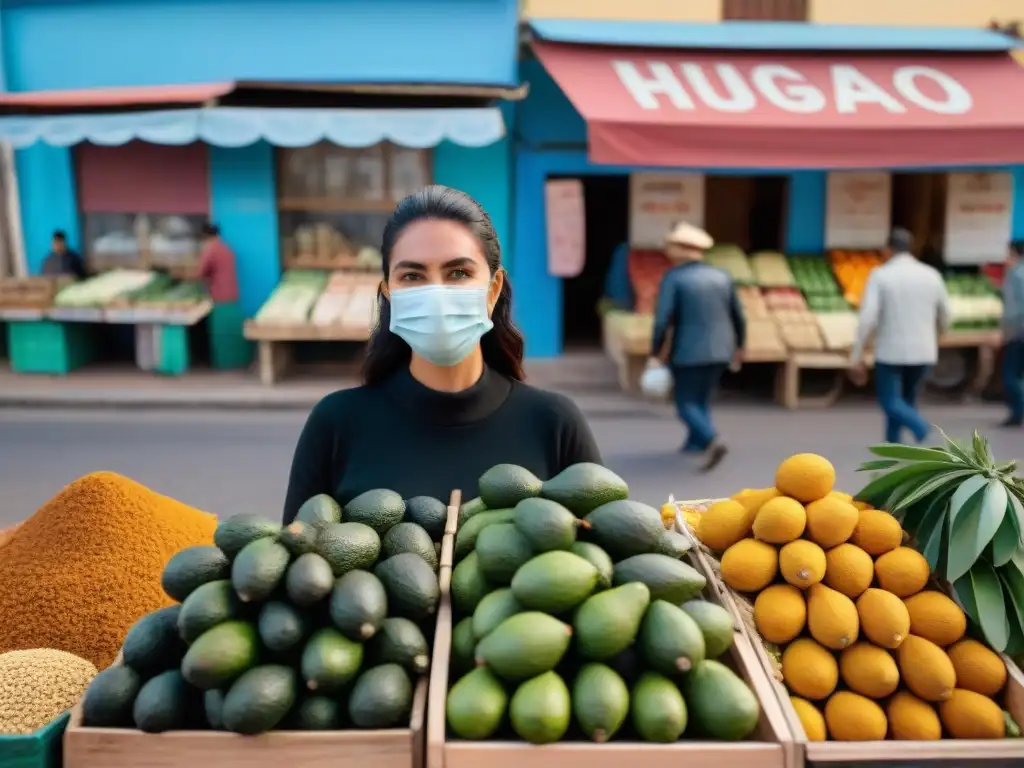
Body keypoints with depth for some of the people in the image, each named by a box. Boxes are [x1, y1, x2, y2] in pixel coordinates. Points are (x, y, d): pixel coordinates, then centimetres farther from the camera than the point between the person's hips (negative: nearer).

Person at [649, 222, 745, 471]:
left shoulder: (672, 279, -12)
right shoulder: (721, 277, 4)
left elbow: (662, 320, -18)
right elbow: (738, 317, 10)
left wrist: (657, 350, -5)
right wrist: (739, 346, 24)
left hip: (689, 352, -6)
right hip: (720, 350, 6)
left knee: (686, 404, 4)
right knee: (702, 397, 23)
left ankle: (712, 442, -16)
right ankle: (695, 442, 28)